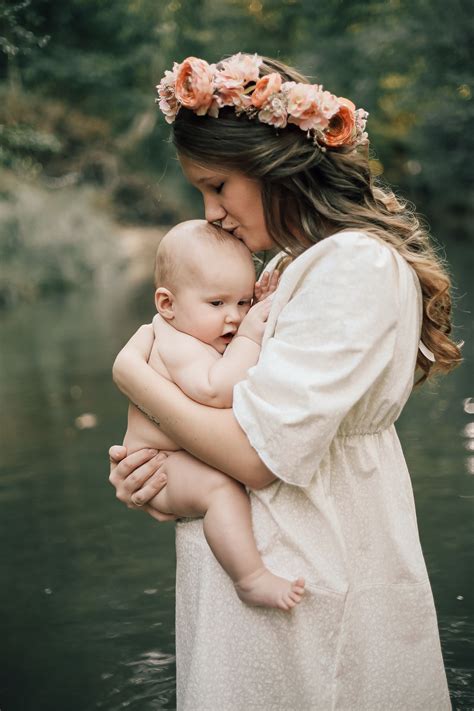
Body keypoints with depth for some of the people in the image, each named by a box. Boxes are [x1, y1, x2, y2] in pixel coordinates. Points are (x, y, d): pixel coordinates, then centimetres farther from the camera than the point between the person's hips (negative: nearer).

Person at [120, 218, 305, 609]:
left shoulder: (191, 329, 4)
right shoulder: (179, 347, -26)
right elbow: (215, 391, -45)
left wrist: (261, 305, -2)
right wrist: (251, 336, -36)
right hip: (160, 469, -11)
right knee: (221, 486, -37)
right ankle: (251, 579, -33)